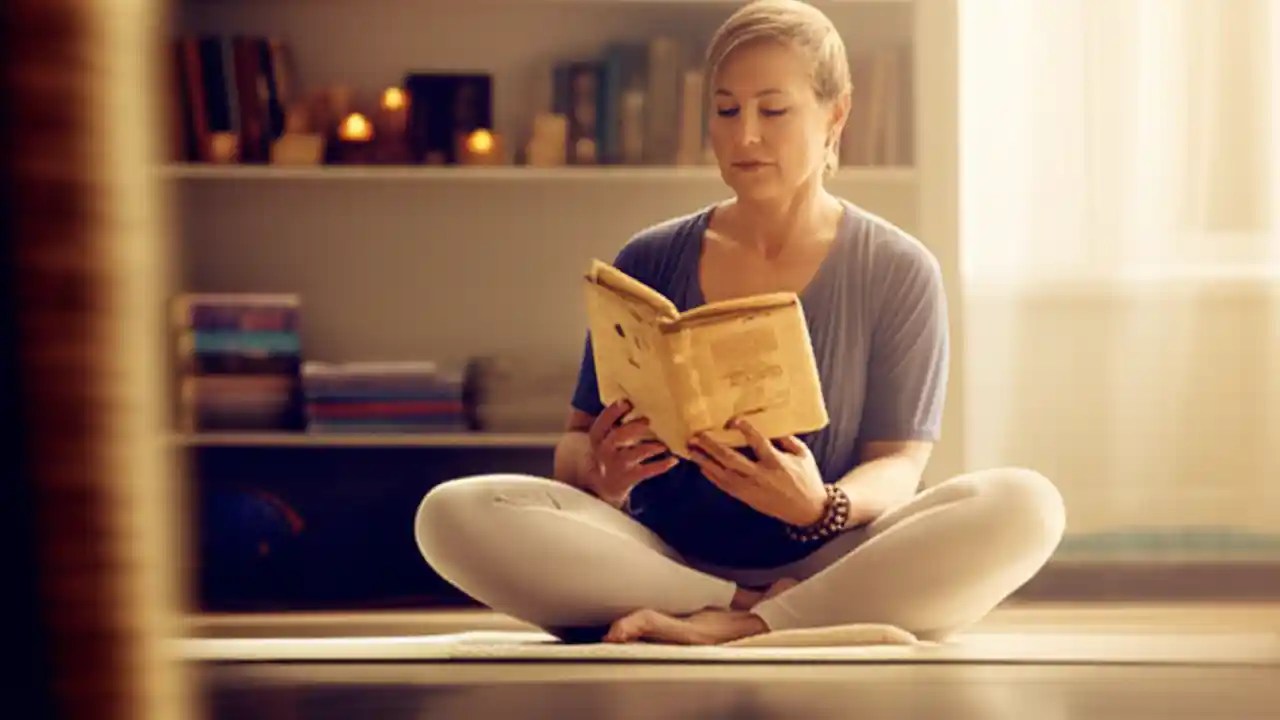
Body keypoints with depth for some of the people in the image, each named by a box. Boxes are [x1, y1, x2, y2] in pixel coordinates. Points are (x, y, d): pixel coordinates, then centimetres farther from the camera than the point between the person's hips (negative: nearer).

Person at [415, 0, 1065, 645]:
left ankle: (728, 627, -31)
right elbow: (577, 441, 10)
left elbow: (897, 466, -2)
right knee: (455, 514, -25)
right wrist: (599, 471, -17)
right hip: (666, 560, 2)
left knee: (1025, 505, -30)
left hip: (832, 571, -1)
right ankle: (757, 611, -23)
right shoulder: (649, 263, 11)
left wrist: (822, 508, -26)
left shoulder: (897, 273, 5)